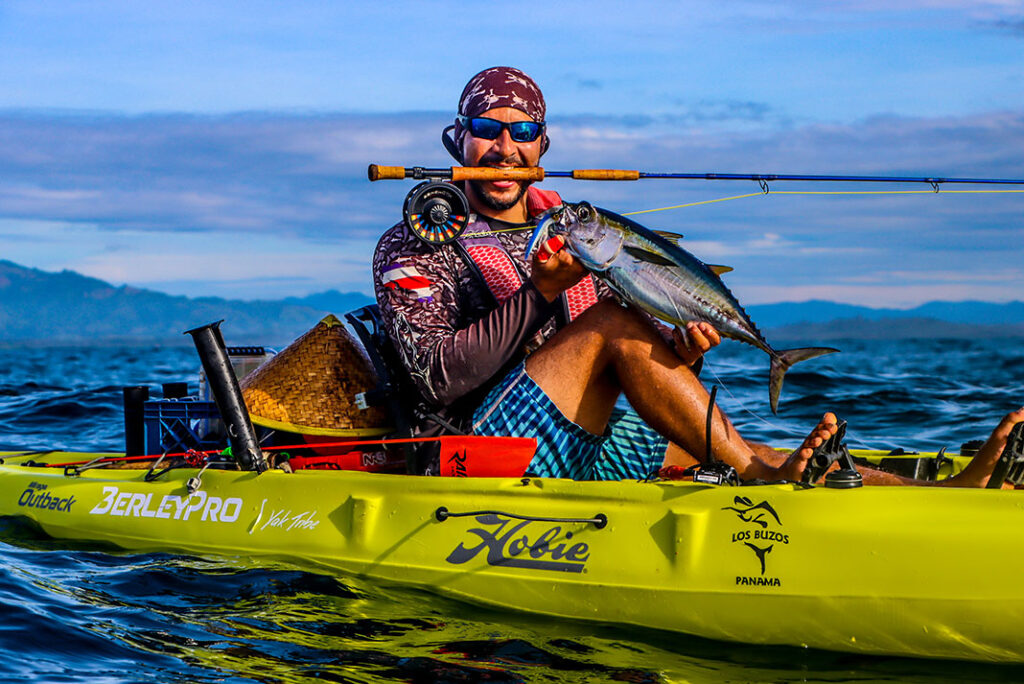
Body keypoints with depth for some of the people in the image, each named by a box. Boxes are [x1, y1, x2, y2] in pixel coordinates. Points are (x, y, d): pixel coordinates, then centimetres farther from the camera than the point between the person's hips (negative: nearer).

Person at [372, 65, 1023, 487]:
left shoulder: (570, 233, 20)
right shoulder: (416, 244, 2)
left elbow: (640, 371, 14)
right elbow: (440, 377, -15)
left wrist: (684, 353, -10)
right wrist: (541, 293, -21)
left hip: (585, 445, 6)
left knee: (707, 449, -14)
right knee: (610, 320, -25)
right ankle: (760, 473, -26)